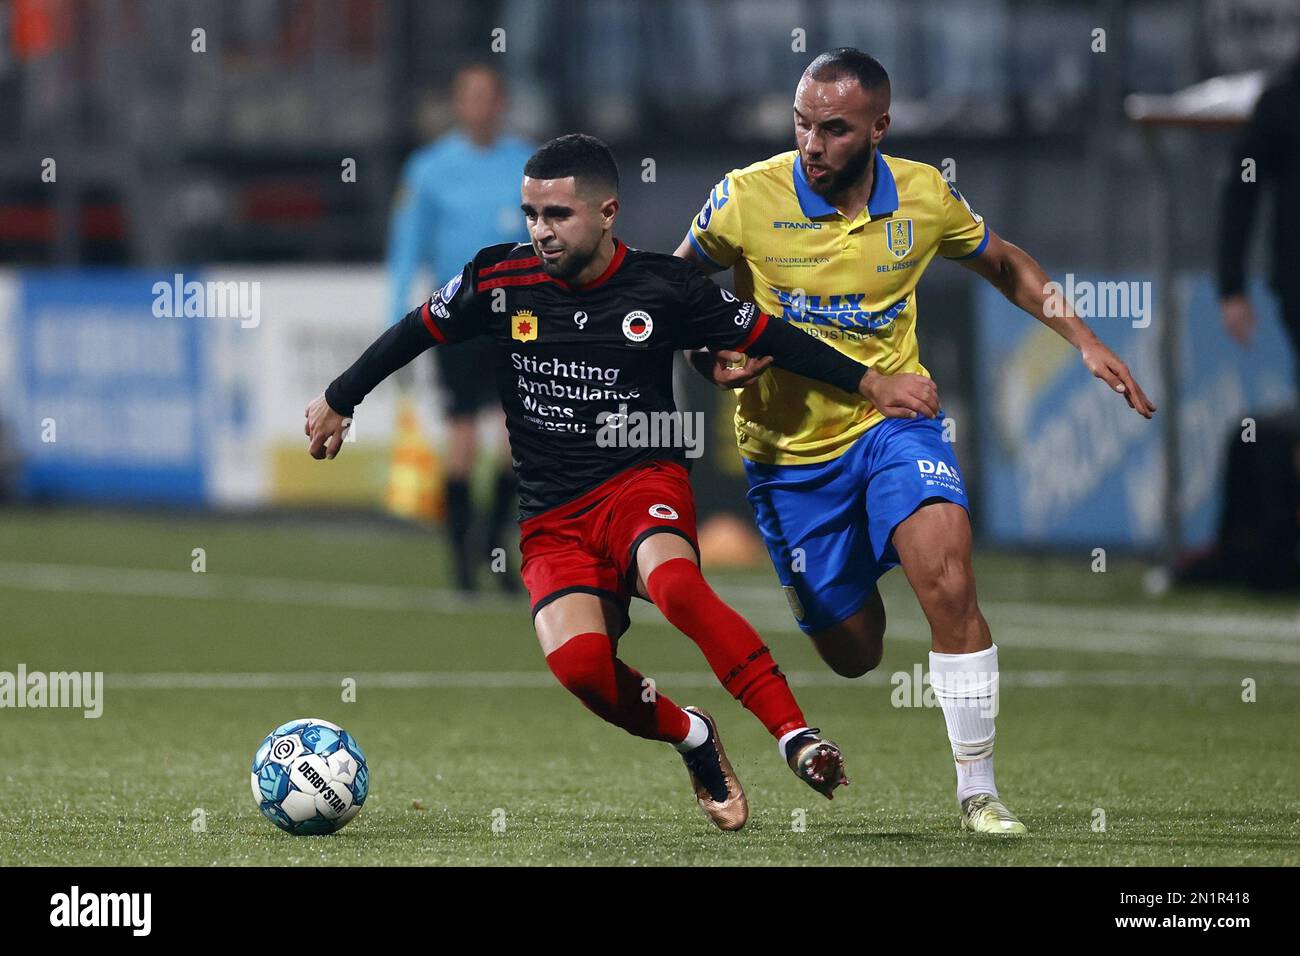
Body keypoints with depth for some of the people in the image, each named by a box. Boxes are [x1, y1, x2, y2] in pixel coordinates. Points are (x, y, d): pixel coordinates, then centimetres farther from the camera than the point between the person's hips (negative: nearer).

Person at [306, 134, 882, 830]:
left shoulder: (664, 288, -3)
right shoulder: (500, 281, -1)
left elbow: (767, 337, 6)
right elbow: (417, 332, 15)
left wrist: (866, 379, 2)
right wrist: (338, 401, 25)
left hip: (642, 481, -2)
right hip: (552, 519, 2)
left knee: (673, 583, -38)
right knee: (577, 662, -28)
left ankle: (796, 736, -32)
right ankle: (692, 739, 0)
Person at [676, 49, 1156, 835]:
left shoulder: (926, 197, -8)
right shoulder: (748, 199, -15)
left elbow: (1003, 264, 13)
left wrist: (1083, 339, 5)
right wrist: (712, 358, -17)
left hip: (892, 420, 0)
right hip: (790, 451, 0)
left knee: (949, 583, -26)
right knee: (854, 653, 6)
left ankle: (978, 787, -14)